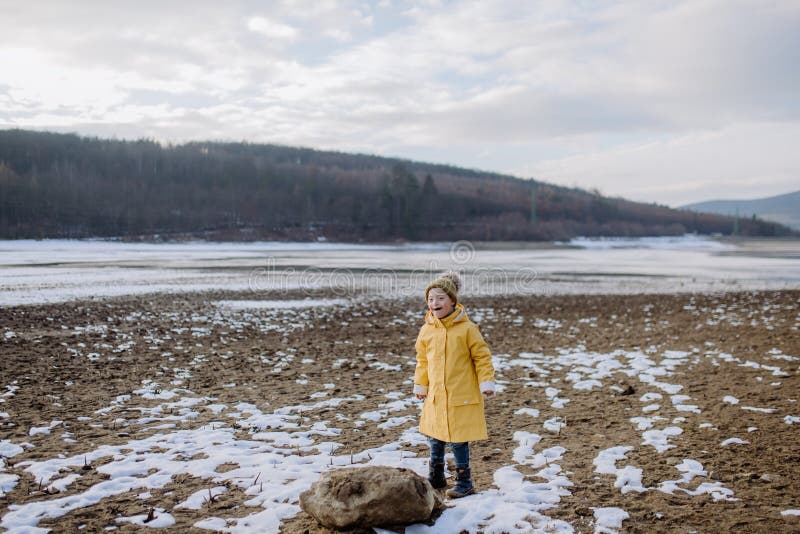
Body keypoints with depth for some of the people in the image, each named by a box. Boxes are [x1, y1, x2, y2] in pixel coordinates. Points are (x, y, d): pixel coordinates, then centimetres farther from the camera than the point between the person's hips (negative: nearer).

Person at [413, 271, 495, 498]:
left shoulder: (467, 328, -9)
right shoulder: (426, 331, 3)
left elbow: (482, 356, -4)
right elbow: (422, 360, 16)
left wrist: (486, 382, -9)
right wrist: (420, 385, 18)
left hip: (462, 395, -5)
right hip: (435, 396, 5)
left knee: (458, 439, 0)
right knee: (435, 437, 14)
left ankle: (464, 481, 16)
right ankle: (436, 477, 31)